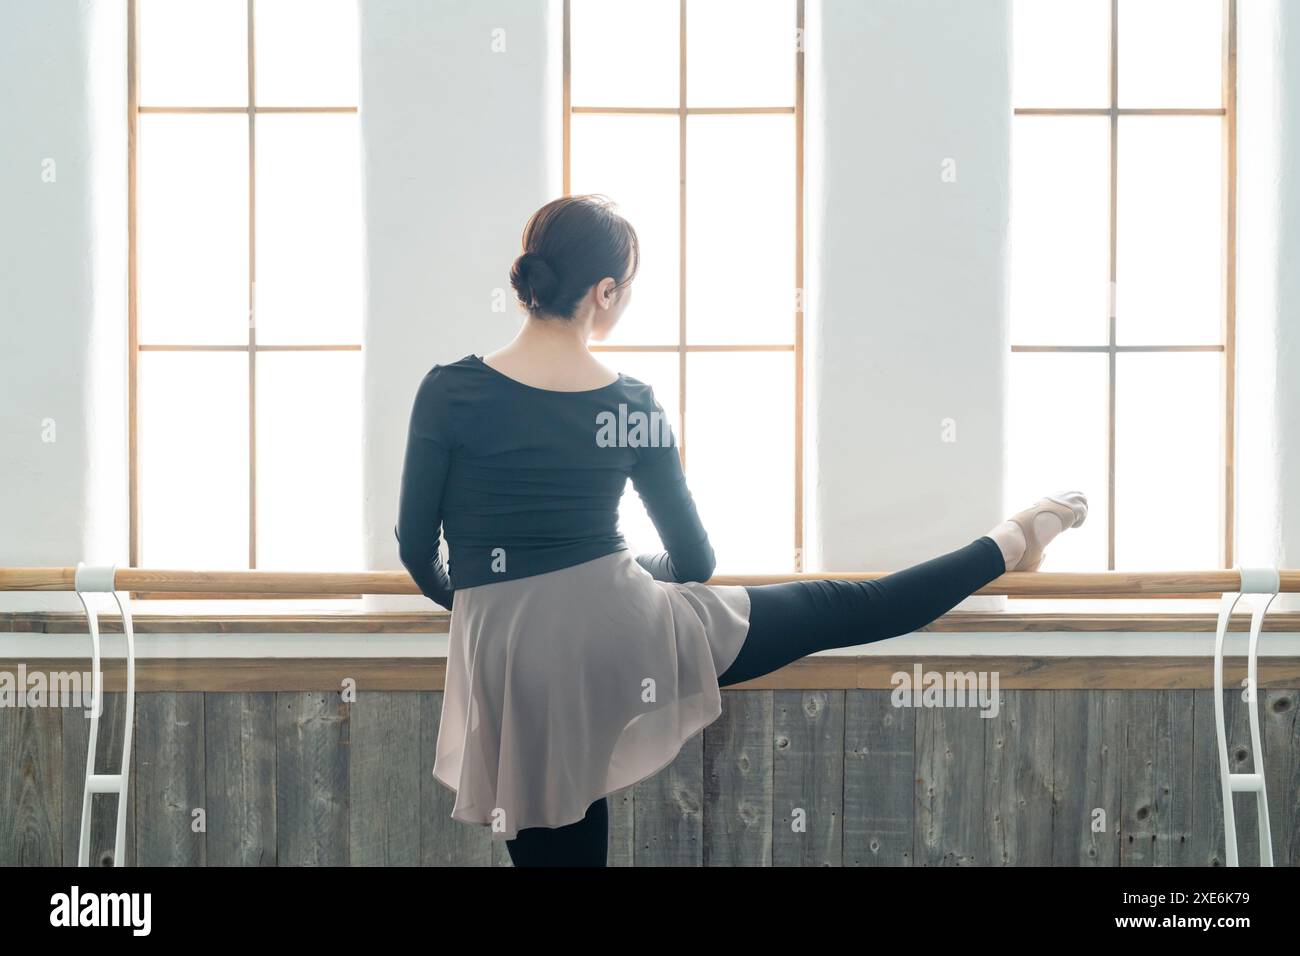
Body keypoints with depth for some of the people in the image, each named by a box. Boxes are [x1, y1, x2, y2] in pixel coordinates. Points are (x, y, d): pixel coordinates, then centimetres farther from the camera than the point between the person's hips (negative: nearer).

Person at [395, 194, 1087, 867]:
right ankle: (1010, 543, 38)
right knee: (833, 609, 19)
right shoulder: (633, 405, -1)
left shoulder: (448, 392, -8)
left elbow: (417, 549, 0)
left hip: (519, 670, -1)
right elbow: (694, 560, 9)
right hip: (628, 632, 1)